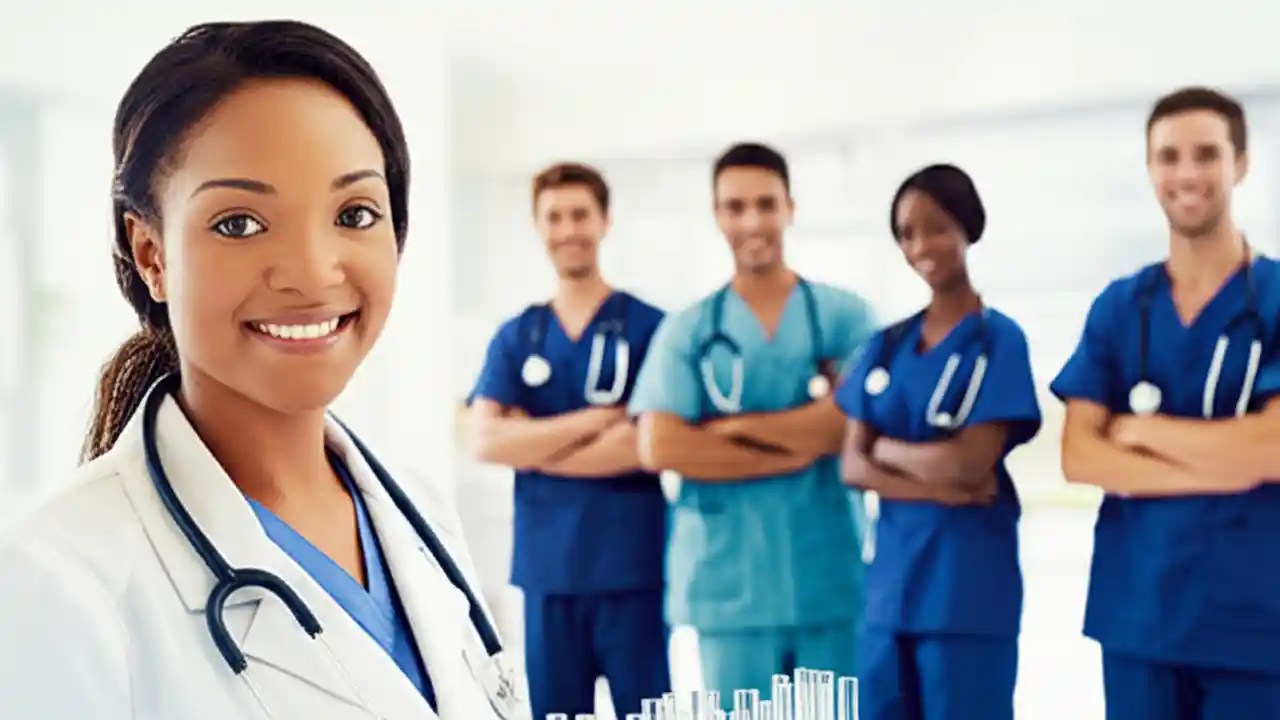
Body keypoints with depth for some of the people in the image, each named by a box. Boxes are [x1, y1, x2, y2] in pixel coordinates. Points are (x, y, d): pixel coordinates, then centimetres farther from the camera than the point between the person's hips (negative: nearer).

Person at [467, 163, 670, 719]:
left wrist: (534, 444, -6)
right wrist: (595, 420, -12)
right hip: (546, 565, 3)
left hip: (631, 565, -3)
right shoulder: (515, 337, 9)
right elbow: (486, 441, -4)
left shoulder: (648, 327, -1)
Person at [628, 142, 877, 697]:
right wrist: (797, 447, -11)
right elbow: (659, 447, -9)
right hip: (729, 586, 0)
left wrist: (731, 429, -8)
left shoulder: (843, 315, 5)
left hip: (834, 581, 0)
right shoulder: (687, 331, 4)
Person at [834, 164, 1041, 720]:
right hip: (891, 576, 5)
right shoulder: (887, 346, 11)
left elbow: (970, 463, -15)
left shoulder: (998, 340, -5)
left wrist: (886, 448, 0)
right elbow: (853, 466, 4)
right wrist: (934, 485, -12)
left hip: (969, 582, -5)